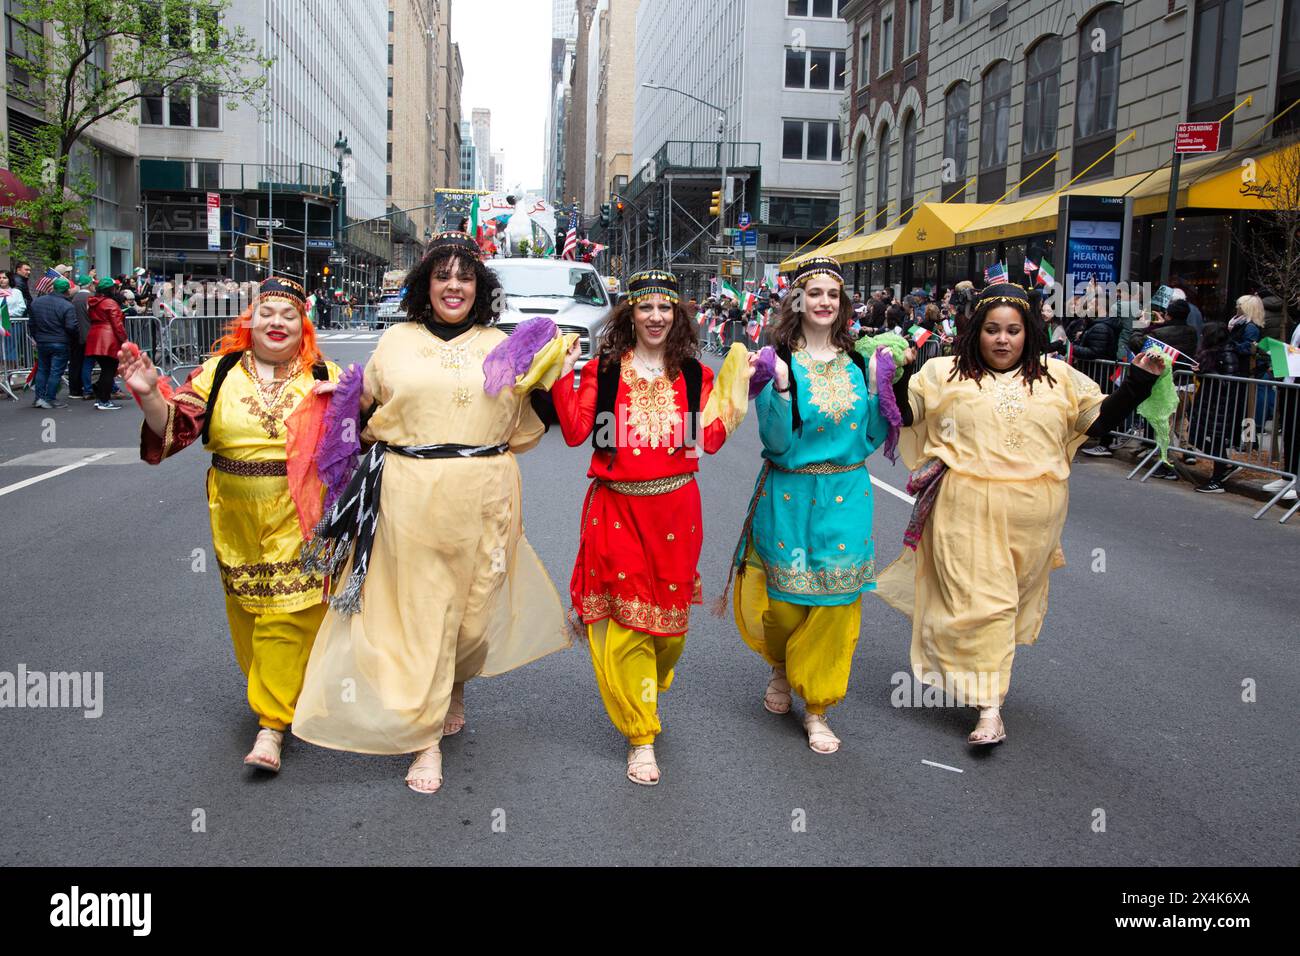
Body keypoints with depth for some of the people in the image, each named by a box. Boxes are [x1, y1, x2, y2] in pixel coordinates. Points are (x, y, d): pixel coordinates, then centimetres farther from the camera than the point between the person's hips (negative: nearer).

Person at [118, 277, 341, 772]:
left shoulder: (324, 377, 1)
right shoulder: (221, 372, 3)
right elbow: (176, 424, -5)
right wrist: (149, 393, -23)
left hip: (299, 515, -3)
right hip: (235, 516, 3)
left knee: (286, 613, -4)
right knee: (246, 608, 15)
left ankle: (273, 723, 4)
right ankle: (269, 690, 37)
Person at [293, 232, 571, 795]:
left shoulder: (501, 346, 9)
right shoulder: (398, 341, 9)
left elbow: (522, 428, 9)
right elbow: (368, 411, 19)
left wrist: (541, 381, -4)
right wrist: (371, 430, -1)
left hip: (482, 494, 1)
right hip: (410, 494, 0)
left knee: (474, 603, 9)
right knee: (416, 610, 0)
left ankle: (455, 684, 41)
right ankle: (425, 739, 12)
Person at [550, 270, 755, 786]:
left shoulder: (694, 374, 7)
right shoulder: (603, 369, 2)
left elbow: (709, 440, -1)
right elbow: (575, 431, -5)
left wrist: (734, 389, -3)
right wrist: (564, 375, -9)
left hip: (674, 510, 2)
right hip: (617, 510, -2)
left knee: (670, 614, 10)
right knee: (625, 618, -2)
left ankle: (648, 690, 41)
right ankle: (640, 736, 11)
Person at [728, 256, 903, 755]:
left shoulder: (857, 362, 5)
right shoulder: (780, 360, -6)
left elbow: (870, 437, 6)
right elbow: (776, 443, -13)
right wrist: (780, 389, -27)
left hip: (846, 495, 3)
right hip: (789, 496, -3)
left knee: (836, 602, 4)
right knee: (783, 598, 7)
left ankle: (816, 707, 19)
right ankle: (781, 668, 40)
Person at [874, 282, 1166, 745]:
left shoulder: (1059, 377, 11)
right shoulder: (945, 373, 4)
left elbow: (1100, 418, 14)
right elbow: (901, 412, 3)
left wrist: (1140, 379, 7)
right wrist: (898, 371, -11)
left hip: (1033, 514, 3)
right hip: (969, 511, -3)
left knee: (1016, 597, 14)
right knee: (978, 599, -6)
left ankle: (986, 675, 35)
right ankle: (988, 708, -3)